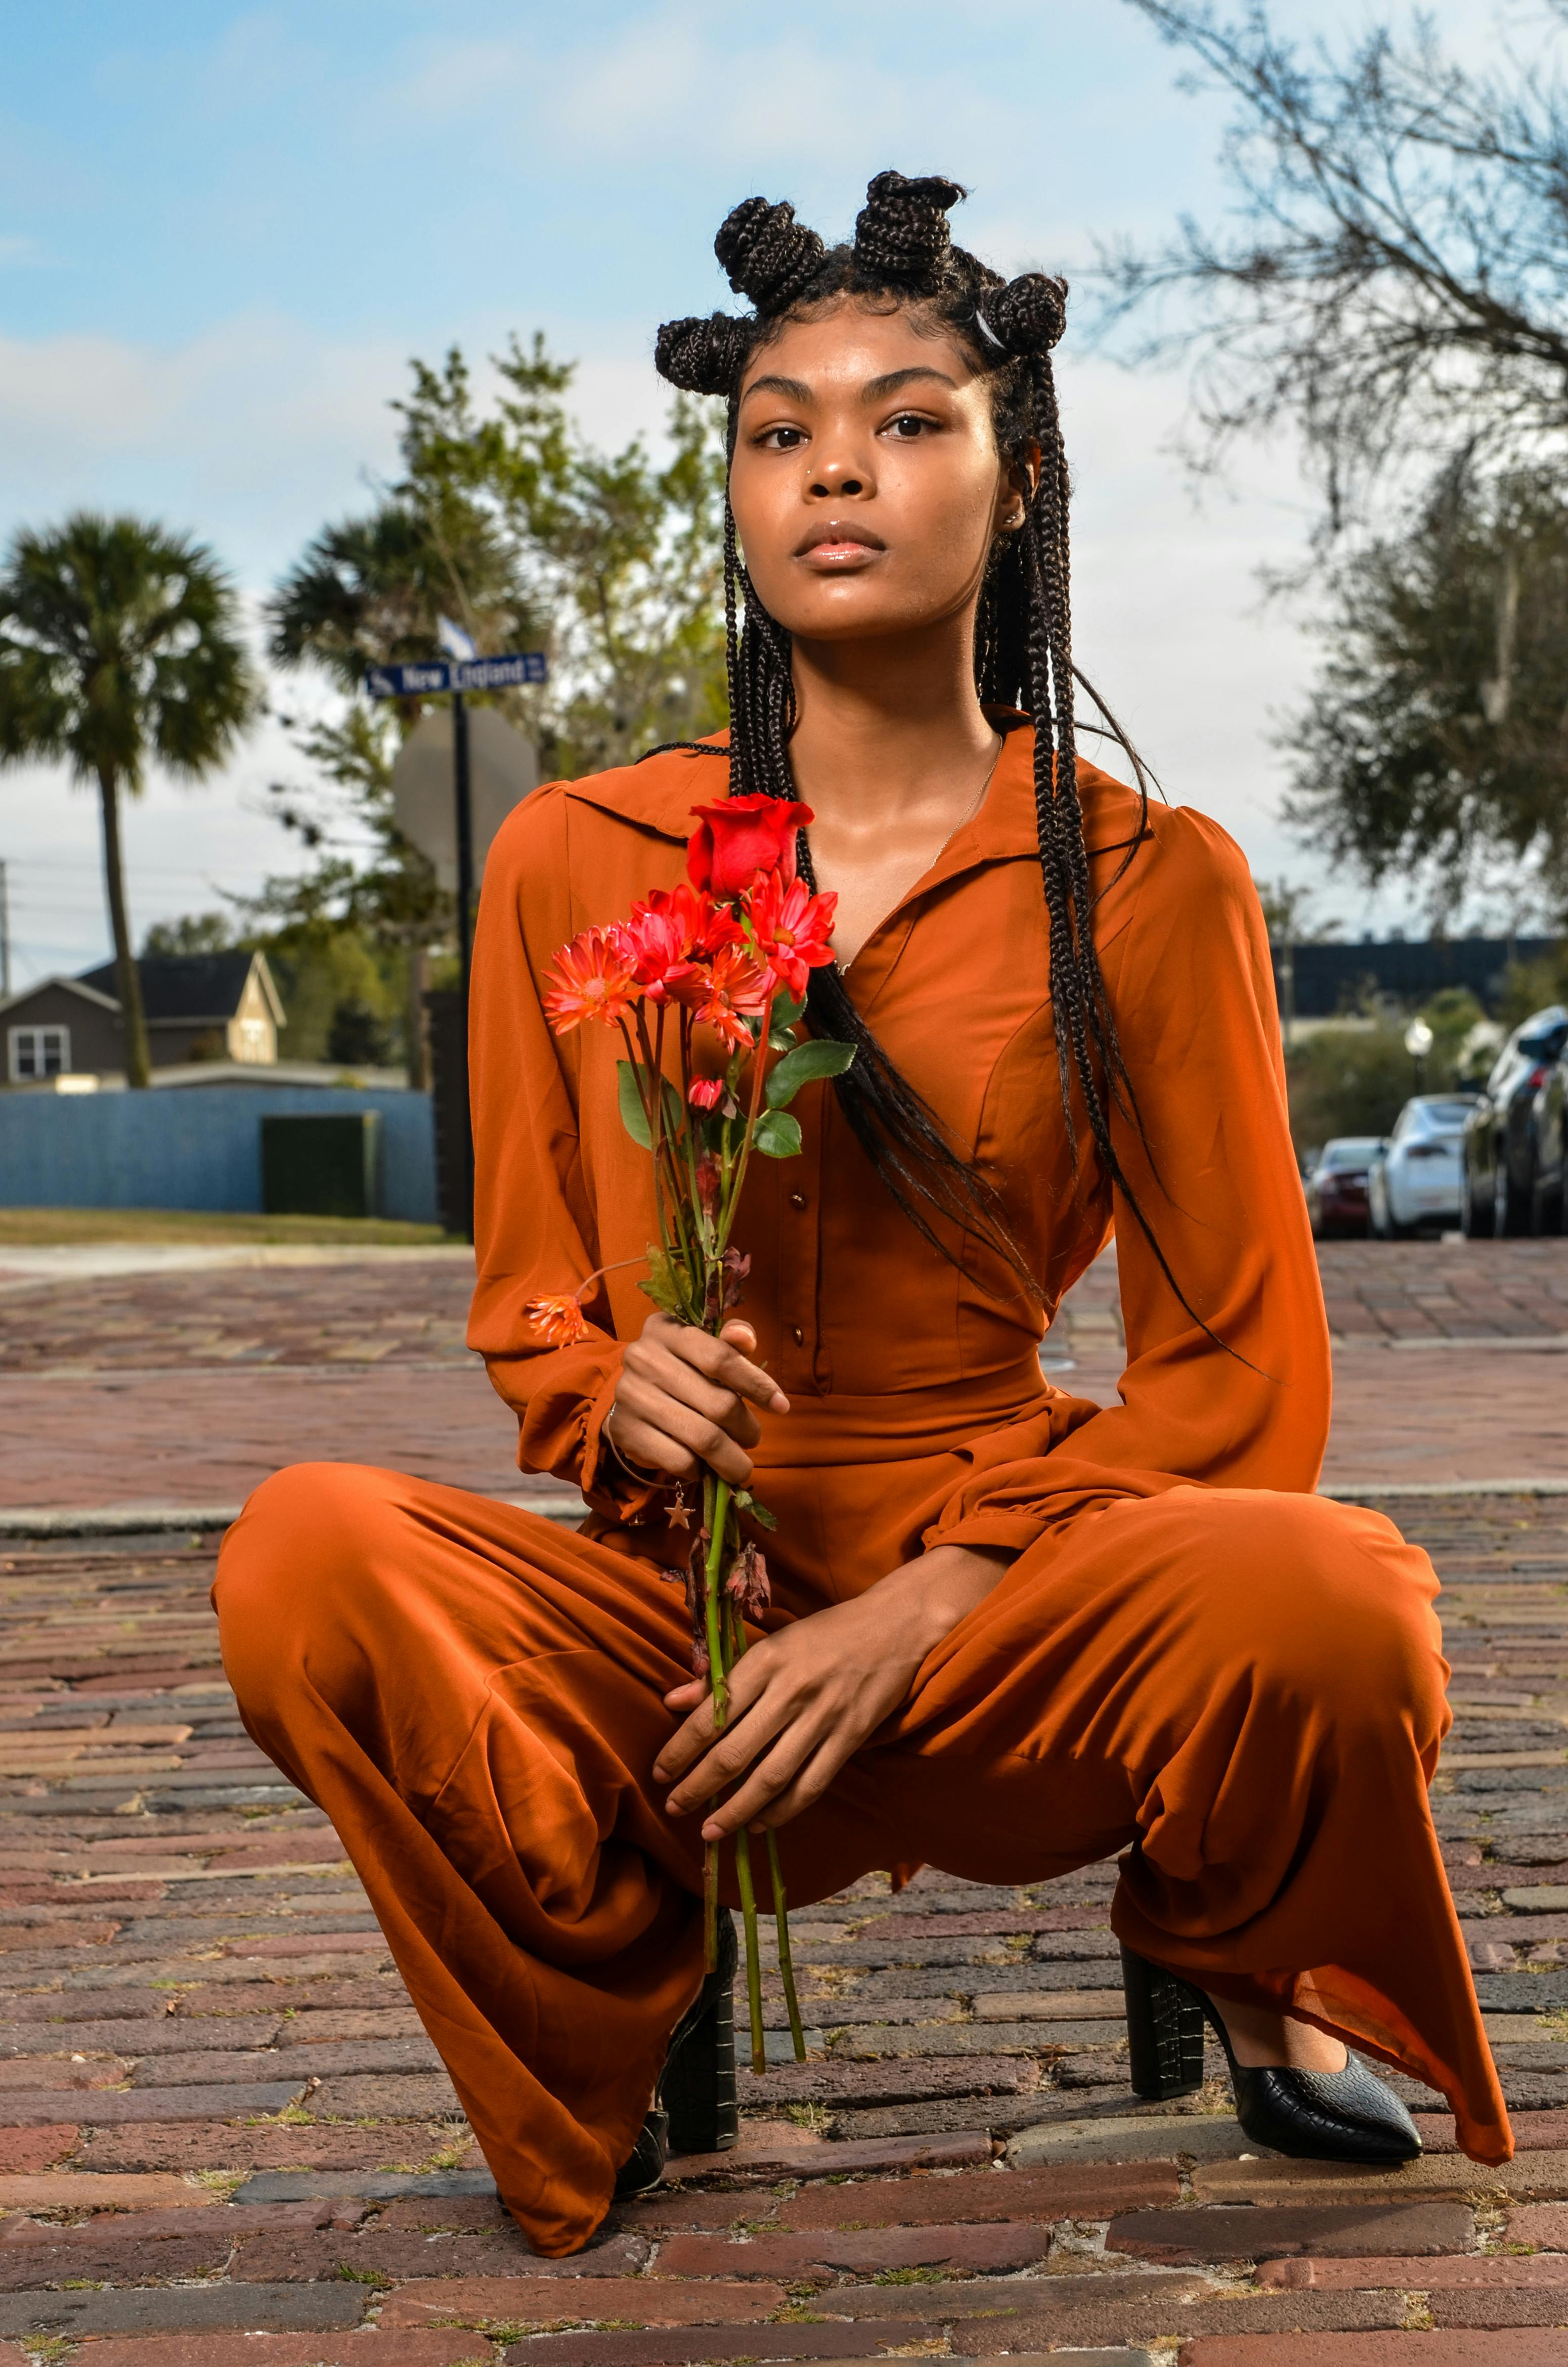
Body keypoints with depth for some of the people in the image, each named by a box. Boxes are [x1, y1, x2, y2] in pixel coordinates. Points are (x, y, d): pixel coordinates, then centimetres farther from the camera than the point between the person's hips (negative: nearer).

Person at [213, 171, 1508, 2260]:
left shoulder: (1148, 883, 1)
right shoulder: (574, 860, 6)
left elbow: (1241, 1373, 0)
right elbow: (525, 1301, 12)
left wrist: (928, 1604, -13)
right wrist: (622, 1395, -13)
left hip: (1009, 1615, -1)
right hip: (673, 1600, 1)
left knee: (1326, 1603, -33)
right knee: (311, 1557, -29)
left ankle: (1227, 1958, 6)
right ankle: (611, 2018, 2)